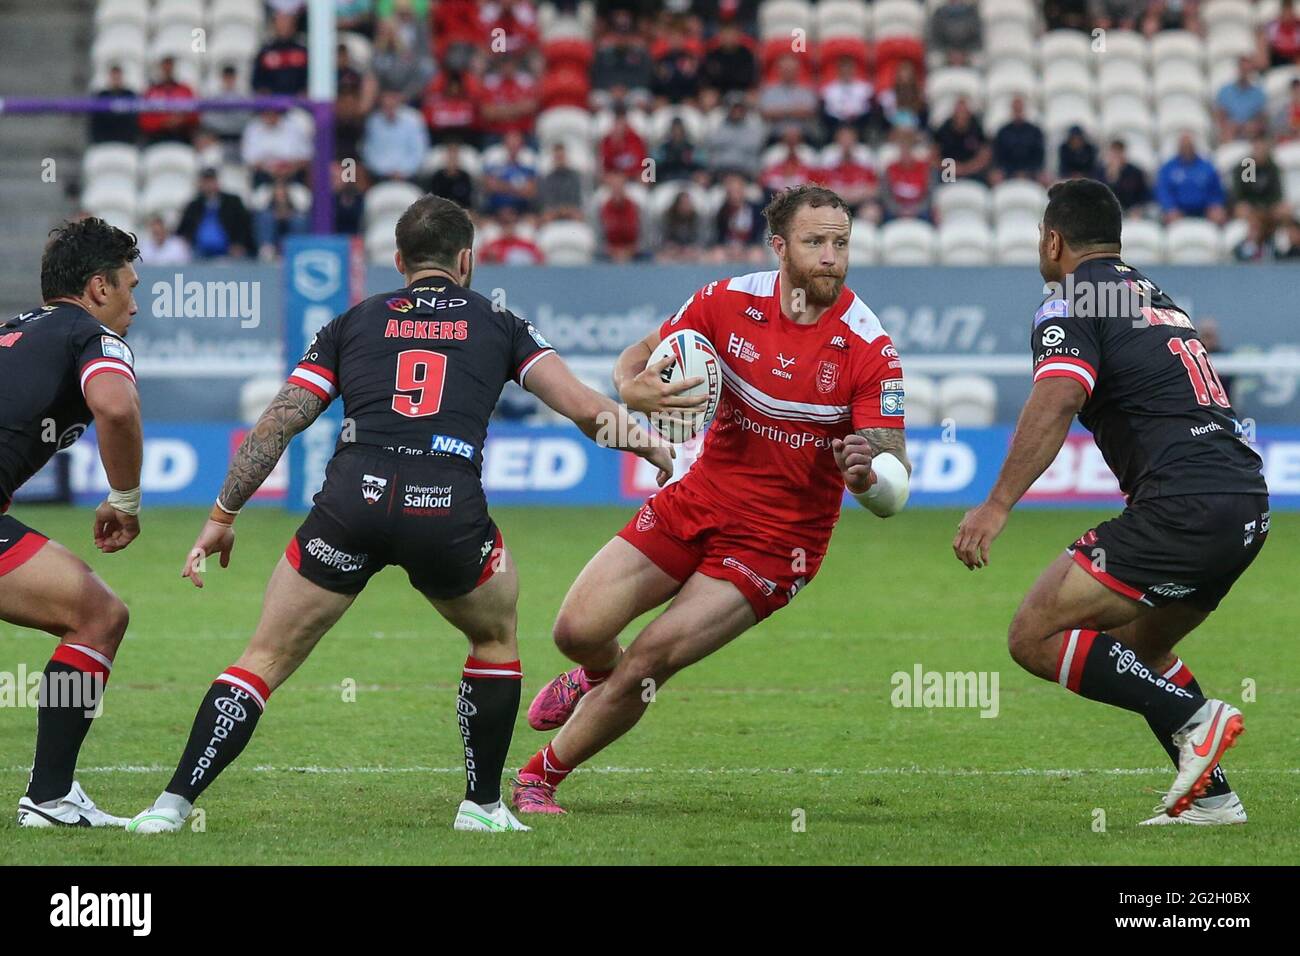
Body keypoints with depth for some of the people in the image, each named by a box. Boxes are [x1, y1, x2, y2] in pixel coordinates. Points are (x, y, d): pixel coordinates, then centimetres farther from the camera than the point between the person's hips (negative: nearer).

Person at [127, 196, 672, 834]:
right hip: (448, 508, 0)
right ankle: (483, 806, 27)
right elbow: (585, 408, 14)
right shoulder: (498, 325, 22)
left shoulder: (354, 322, 23)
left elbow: (279, 420, 16)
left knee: (266, 658, 11)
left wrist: (223, 515, 21)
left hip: (353, 498, 1)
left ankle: (172, 805, 0)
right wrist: (642, 442, 34)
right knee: (495, 638, 29)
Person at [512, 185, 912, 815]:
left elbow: (893, 490, -19)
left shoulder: (870, 350, -18)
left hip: (777, 540, -3)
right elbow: (639, 358, 5)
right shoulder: (729, 301, -8)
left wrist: (865, 472, -44)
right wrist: (635, 388, -19)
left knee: (644, 666, -12)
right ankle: (598, 675, 36)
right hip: (698, 501, 3)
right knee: (577, 631, -4)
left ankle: (541, 777, 11)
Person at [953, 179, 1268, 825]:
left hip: (1184, 503, -9)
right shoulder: (1155, 299, 25)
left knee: (1035, 637, -8)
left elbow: (1057, 401, -18)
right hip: (1247, 504, 9)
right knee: (1134, 650, 26)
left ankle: (1194, 719, -16)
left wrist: (997, 506, -24)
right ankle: (1210, 796, 16)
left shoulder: (1071, 303, -1)